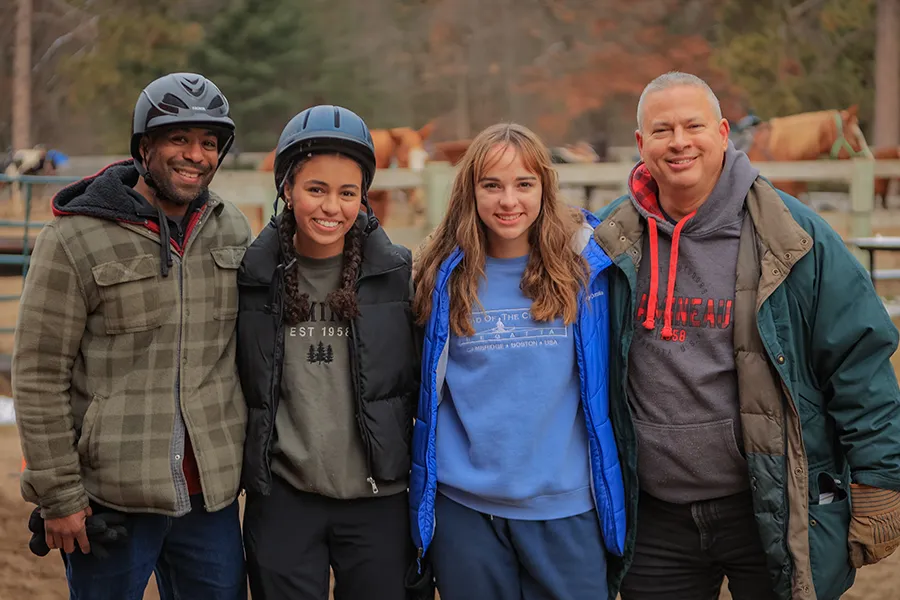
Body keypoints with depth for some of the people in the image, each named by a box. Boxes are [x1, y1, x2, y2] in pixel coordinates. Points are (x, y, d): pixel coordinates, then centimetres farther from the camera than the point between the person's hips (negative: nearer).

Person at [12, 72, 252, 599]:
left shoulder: (233, 230, 8)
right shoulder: (74, 239, -9)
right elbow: (38, 377, -9)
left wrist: (249, 461, 15)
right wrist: (58, 496, -10)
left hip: (212, 495, 5)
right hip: (111, 494, -4)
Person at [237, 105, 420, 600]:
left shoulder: (398, 274, -1)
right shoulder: (253, 276, 0)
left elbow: (423, 386, 5)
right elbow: (233, 384, 10)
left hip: (377, 500, 0)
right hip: (282, 498, 1)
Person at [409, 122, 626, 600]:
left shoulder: (584, 267, -1)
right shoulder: (444, 277, 1)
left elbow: (606, 381, 9)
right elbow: (424, 390, 11)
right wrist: (419, 491, 11)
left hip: (566, 505, 0)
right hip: (465, 506, 1)